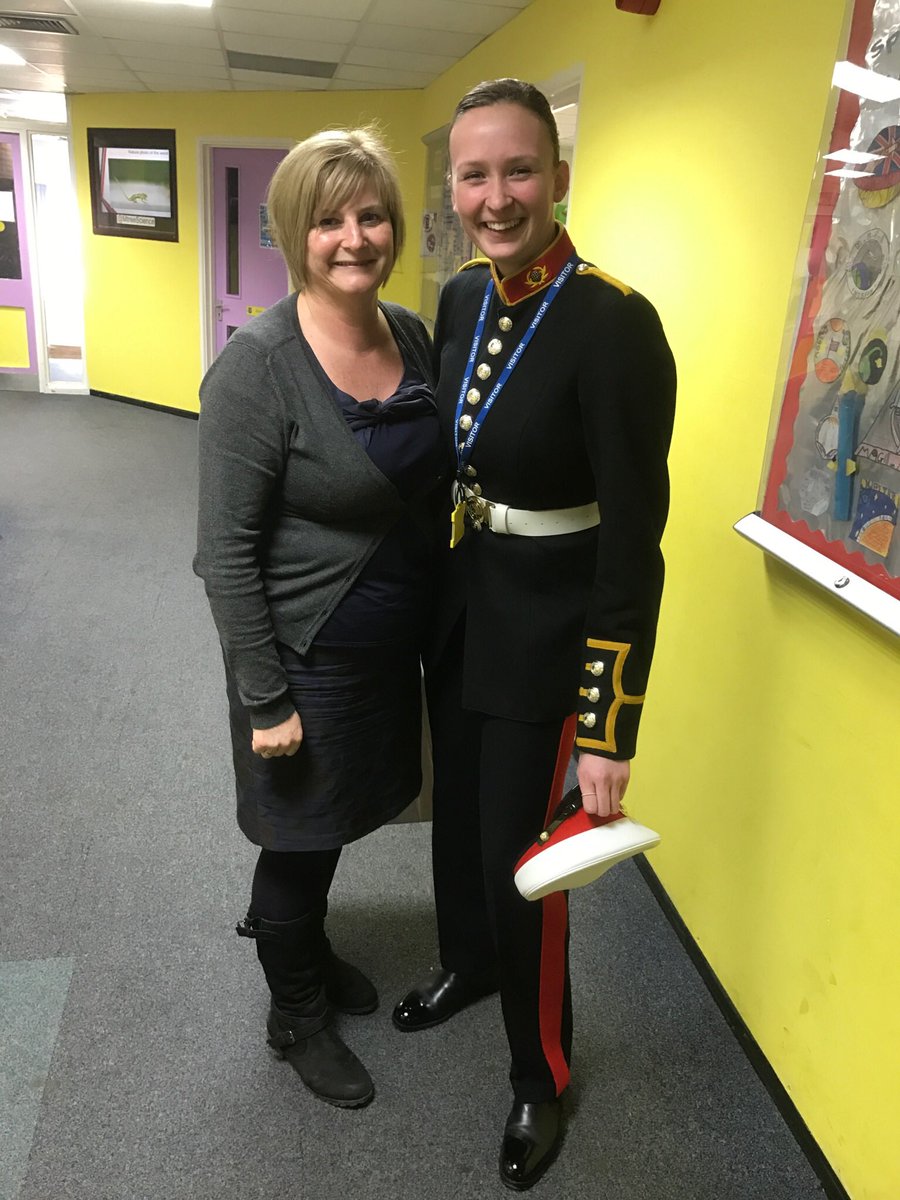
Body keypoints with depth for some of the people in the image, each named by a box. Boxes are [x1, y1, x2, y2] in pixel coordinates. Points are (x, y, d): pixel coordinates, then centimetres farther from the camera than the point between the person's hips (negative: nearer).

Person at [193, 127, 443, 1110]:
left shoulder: (411, 335, -1)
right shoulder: (256, 368, -21)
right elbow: (225, 554, -20)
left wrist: (435, 614, 9)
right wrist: (266, 701, -17)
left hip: (395, 640, 7)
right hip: (309, 655, -6)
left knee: (337, 820, 26)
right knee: (303, 834, 14)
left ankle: (301, 941, 56)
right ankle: (295, 1013, 42)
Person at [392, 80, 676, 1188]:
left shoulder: (613, 324, -22)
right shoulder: (461, 299, 0)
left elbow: (634, 541, -21)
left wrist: (609, 732, -19)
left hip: (545, 630, -7)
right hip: (457, 608, 7)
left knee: (522, 852, 8)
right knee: (458, 808, 24)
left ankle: (541, 1074, 37)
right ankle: (468, 963, 56)